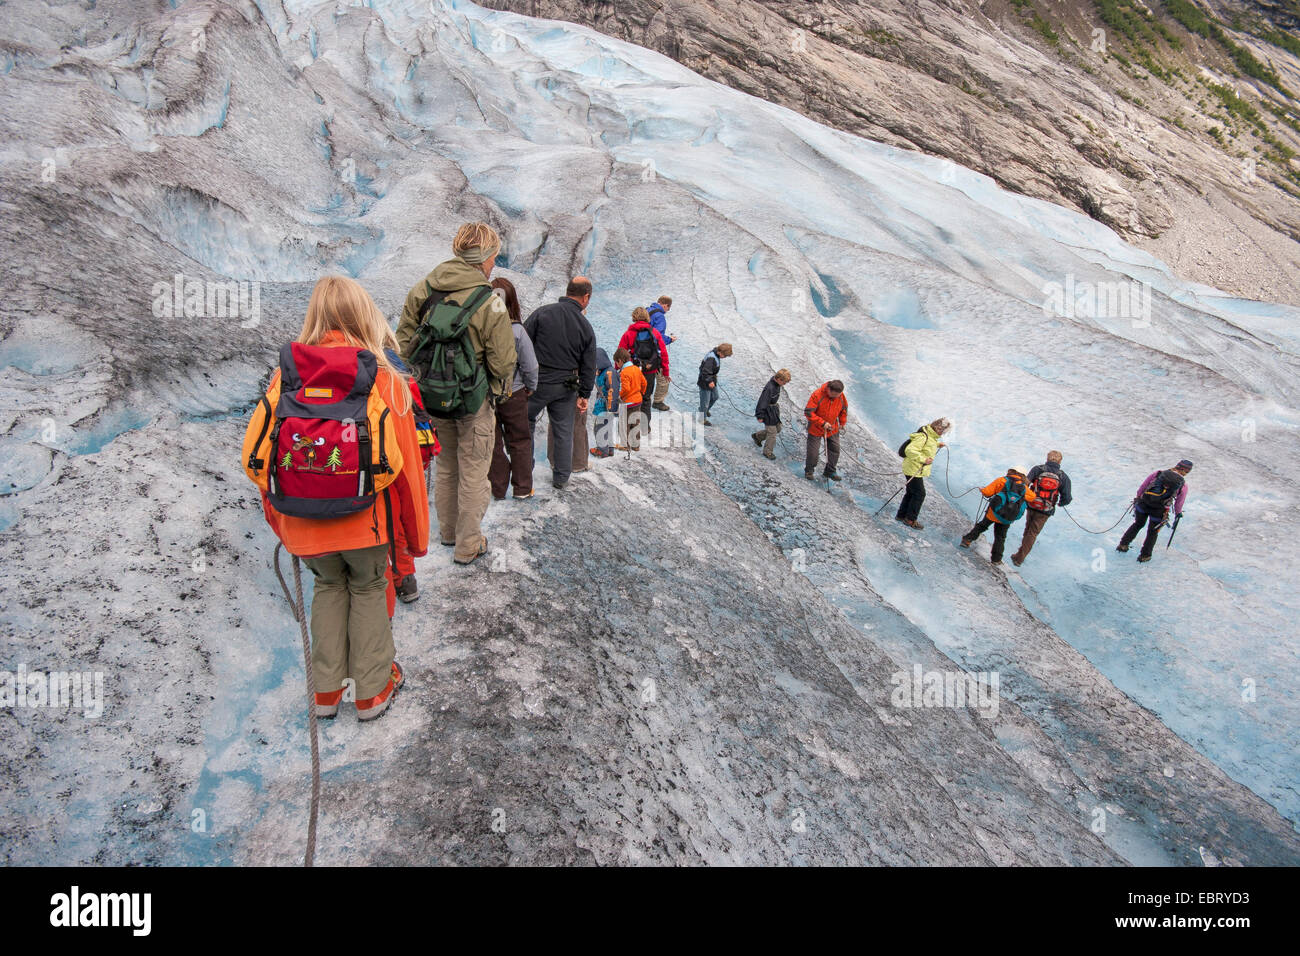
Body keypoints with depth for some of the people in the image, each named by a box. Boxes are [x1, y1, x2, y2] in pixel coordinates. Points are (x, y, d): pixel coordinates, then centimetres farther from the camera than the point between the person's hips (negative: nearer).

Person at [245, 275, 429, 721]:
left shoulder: (287, 375, -5)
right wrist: (417, 533, 4)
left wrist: (280, 519, 13)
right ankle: (372, 690, 28)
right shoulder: (384, 379, -11)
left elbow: (256, 455, -1)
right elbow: (405, 463, -8)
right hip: (365, 520, -2)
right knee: (368, 590, 20)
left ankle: (326, 689, 31)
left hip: (305, 523, 2)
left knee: (329, 588, 25)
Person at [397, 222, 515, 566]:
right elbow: (503, 363, -18)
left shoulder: (420, 290, -3)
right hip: (475, 400, -5)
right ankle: (468, 546, 20)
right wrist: (502, 387, 3)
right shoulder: (490, 303, -19)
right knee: (473, 473, 10)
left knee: (446, 467, 24)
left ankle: (448, 531, 40)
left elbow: (404, 342, 3)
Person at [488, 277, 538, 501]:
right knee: (520, 440, 15)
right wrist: (530, 387, 9)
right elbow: (530, 366, -10)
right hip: (513, 393, -1)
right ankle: (522, 488, 20)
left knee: (493, 442, 14)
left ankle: (498, 489, 21)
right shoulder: (516, 331, -17)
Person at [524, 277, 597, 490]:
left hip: (537, 382, -1)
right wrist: (583, 395, 11)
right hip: (566, 387, 2)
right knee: (563, 430, 12)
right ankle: (560, 478, 18)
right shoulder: (585, 327, 0)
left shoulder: (542, 313, -6)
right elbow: (589, 367, 3)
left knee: (527, 421, 16)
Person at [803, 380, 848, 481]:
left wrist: (842, 423, 8)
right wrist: (822, 423, -27)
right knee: (813, 451, 1)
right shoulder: (817, 395, -27)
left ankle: (830, 471, 22)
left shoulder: (841, 396, -12)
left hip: (832, 429, 4)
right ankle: (809, 471, 24)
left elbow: (844, 409, 9)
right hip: (816, 429, -4)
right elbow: (808, 412, -25)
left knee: (835, 449, 5)